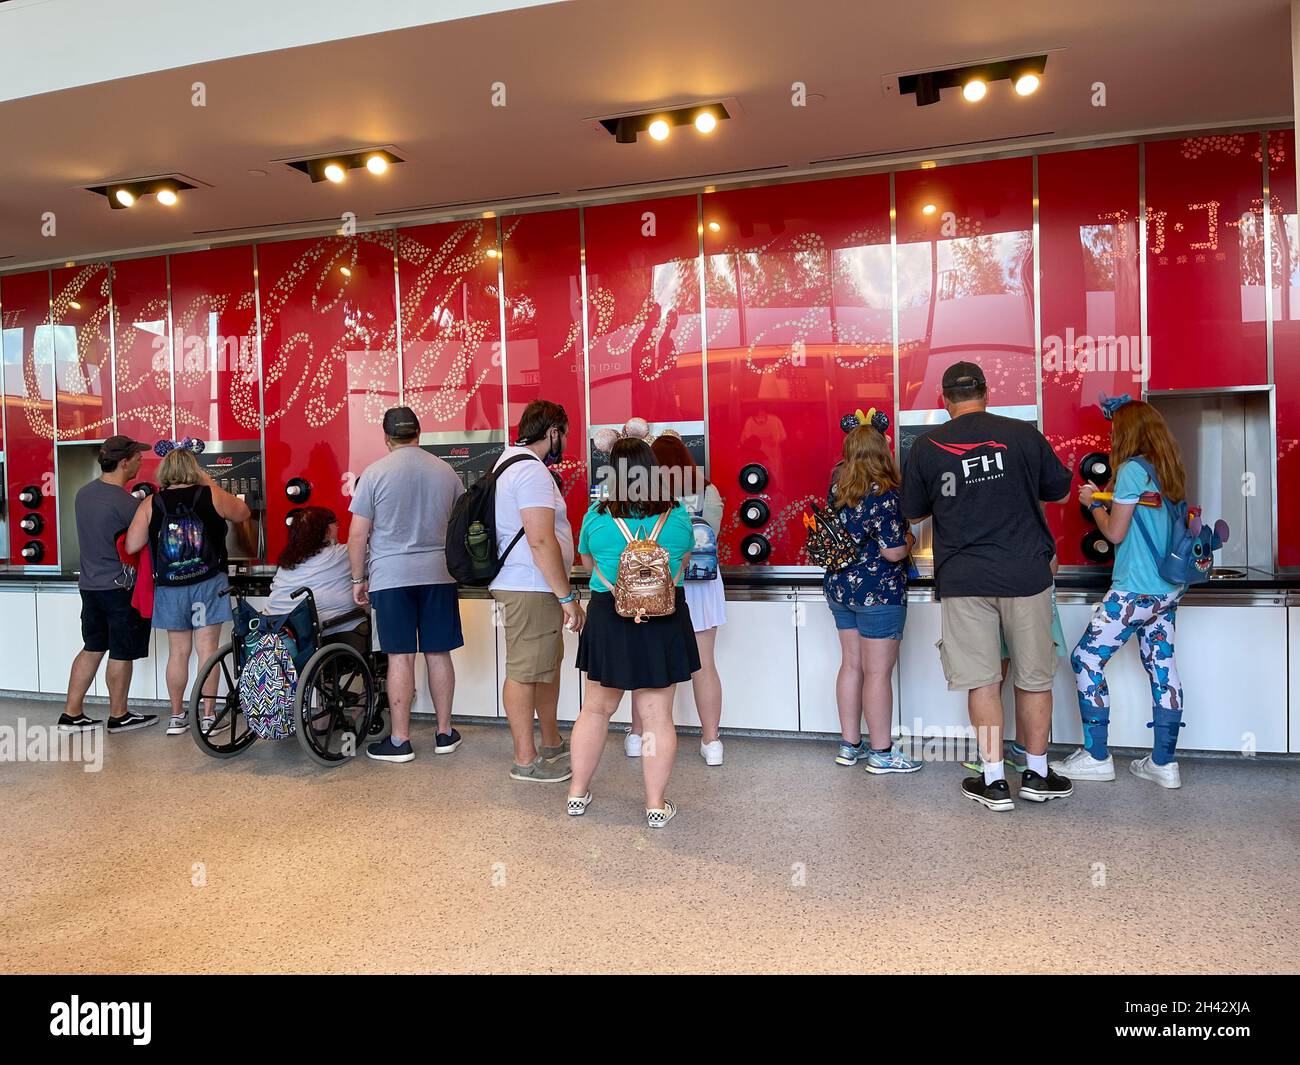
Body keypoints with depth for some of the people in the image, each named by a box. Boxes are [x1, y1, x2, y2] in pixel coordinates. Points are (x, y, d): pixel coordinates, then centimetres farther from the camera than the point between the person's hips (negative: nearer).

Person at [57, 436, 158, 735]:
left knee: (92, 648, 16)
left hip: (89, 584, 8)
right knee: (121, 653, 5)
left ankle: (71, 714, 20)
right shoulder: (125, 502, -21)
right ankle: (118, 716, 16)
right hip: (121, 587, -8)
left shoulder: (83, 493, 5)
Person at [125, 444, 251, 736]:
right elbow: (243, 513, 13)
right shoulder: (212, 495, -4)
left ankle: (177, 716, 20)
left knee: (178, 651, 12)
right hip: (208, 584, -2)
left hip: (170, 589, 2)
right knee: (207, 649, 3)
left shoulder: (150, 503, -1)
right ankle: (208, 715, 9)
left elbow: (131, 546, -2)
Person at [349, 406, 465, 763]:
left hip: (392, 577, -3)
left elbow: (358, 534, -4)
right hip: (439, 574, 3)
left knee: (400, 657, 1)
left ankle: (400, 740, 9)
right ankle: (445, 733, 18)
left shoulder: (375, 473, -4)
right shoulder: (445, 471, 6)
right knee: (438, 654, 9)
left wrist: (358, 579, 7)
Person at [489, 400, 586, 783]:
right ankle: (525, 760, 8)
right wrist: (567, 597, -19)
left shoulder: (509, 461, 17)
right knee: (525, 671, -2)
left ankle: (552, 743, 31)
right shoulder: (531, 470, -17)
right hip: (530, 589, -11)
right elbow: (542, 541, -24)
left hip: (519, 583, 11)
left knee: (549, 663, 19)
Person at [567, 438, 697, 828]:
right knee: (657, 715, 6)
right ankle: (656, 803, 12)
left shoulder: (596, 515, -7)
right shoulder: (677, 515, -4)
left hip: (608, 620, 0)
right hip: (664, 623, 0)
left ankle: (577, 793, 25)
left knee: (595, 709, 15)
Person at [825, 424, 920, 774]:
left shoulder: (837, 483, 2)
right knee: (878, 672, 1)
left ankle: (849, 745, 23)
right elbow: (893, 552, -21)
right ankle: (881, 753, 11)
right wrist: (909, 538, -2)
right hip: (878, 592, -8)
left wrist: (858, 435, 31)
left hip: (839, 587, 8)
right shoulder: (884, 495, -20)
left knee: (851, 665, 15)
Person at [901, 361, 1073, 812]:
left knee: (982, 680, 7)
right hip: (1025, 571, 1)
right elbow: (1059, 490, 12)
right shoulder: (1023, 434, -1)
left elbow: (914, 513, 9)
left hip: (963, 578, 0)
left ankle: (994, 781, 12)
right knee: (1034, 677, 13)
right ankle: (1037, 774, 25)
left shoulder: (926, 446, -1)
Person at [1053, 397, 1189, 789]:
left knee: (1086, 660, -1)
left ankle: (1097, 757, 4)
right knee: (1162, 668, 9)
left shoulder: (1132, 469, -13)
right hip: (1170, 589, 9)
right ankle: (1163, 763, 15)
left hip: (1136, 590, -9)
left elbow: (1115, 532, -12)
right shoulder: (1170, 470, 11)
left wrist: (1093, 503, 4)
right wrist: (1106, 498, 17)